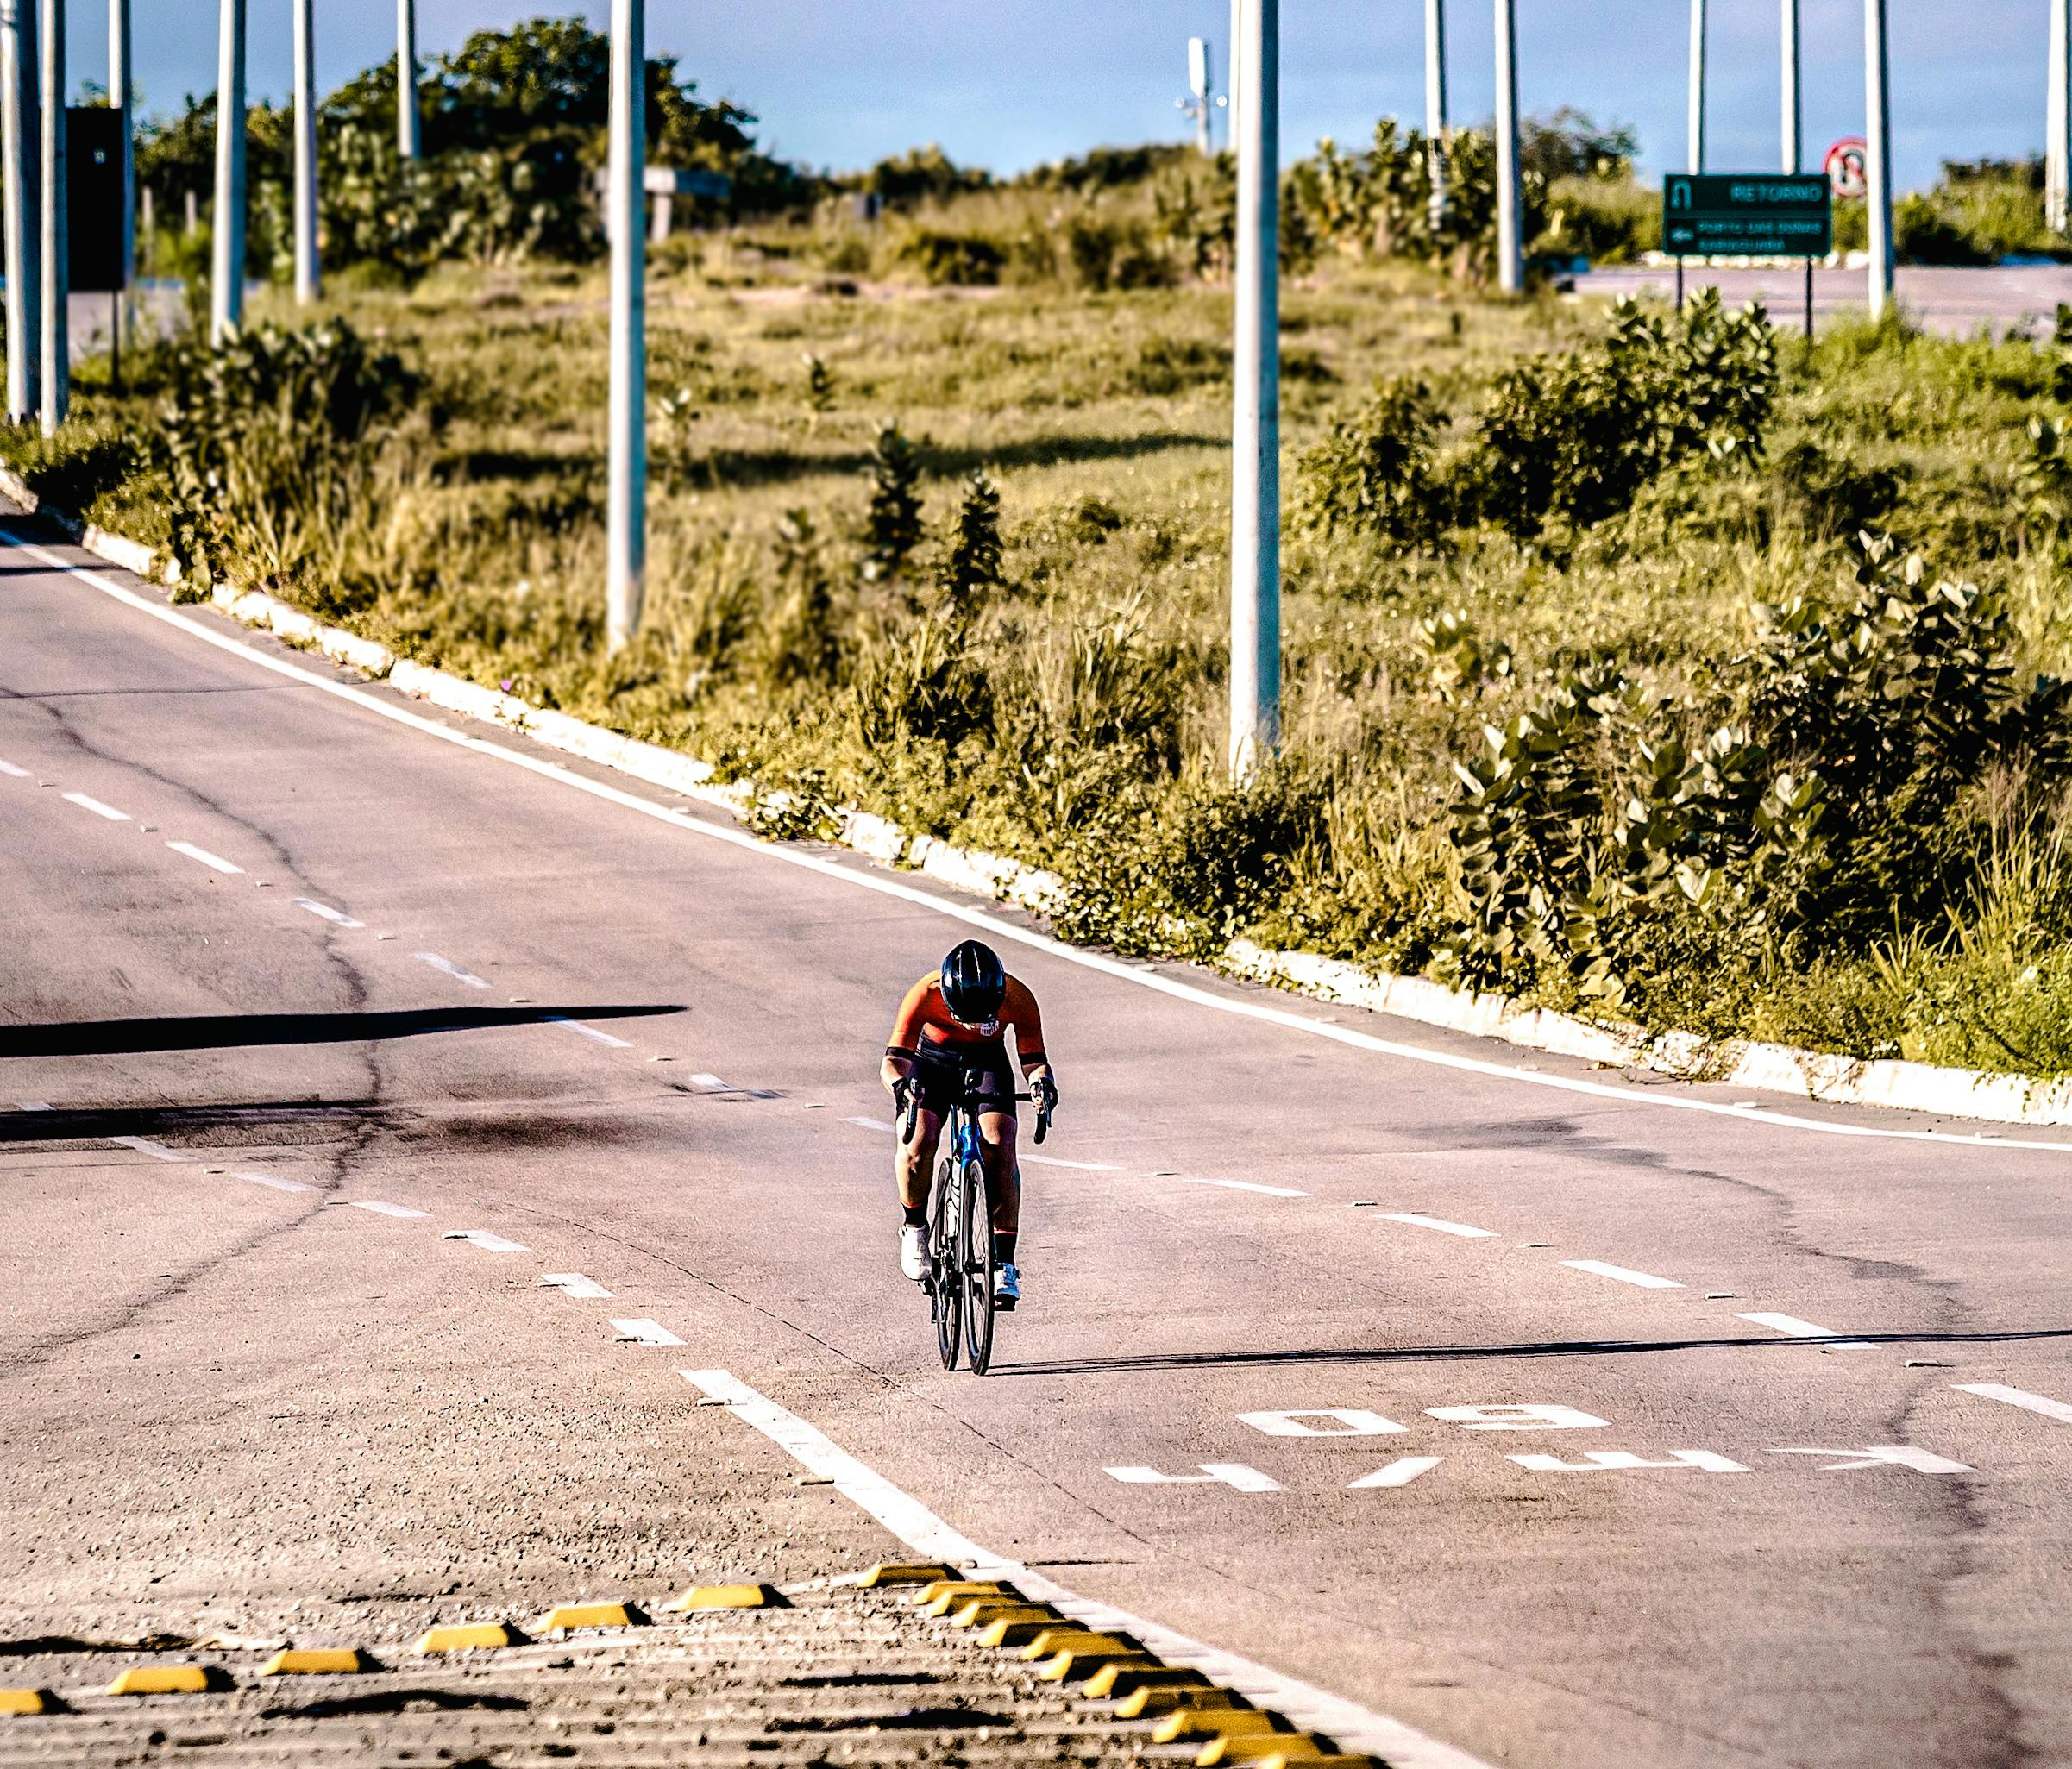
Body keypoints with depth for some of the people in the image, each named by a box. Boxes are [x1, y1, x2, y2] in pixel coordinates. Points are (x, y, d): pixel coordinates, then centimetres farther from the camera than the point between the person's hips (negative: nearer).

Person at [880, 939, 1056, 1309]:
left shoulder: (1018, 998, -29)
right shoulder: (925, 995, -33)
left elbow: (1034, 1059, -23)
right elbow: (893, 1060, -36)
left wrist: (1041, 1080, -46)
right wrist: (900, 1083, -59)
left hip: (987, 1063, 1)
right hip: (932, 1060, -1)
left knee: (999, 1145, -22)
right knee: (918, 1140, -28)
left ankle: (1004, 1264, -18)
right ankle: (914, 1227, -1)